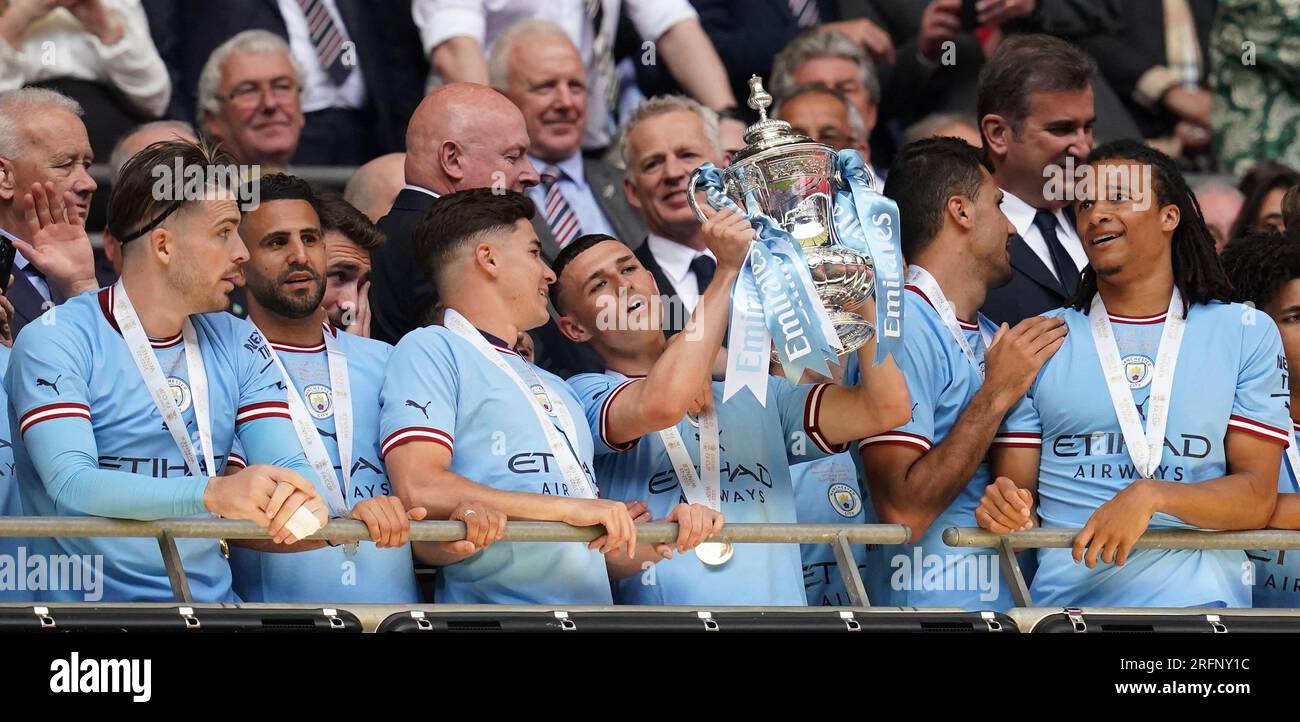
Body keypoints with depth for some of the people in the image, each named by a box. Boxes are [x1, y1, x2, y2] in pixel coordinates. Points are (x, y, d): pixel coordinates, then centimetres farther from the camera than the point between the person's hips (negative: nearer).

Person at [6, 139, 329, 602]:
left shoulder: (238, 346, 14)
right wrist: (214, 493, -33)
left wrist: (302, 502, -23)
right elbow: (71, 486, -19)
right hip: (90, 610, -5)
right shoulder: (54, 343, -5)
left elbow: (287, 466, 4)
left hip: (211, 603, 5)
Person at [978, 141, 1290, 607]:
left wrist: (1150, 496, -14)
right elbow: (1016, 487, 14)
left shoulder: (1247, 333, 12)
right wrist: (1008, 511, -11)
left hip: (1199, 598, -4)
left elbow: (1257, 499, 3)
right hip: (1065, 598, 4)